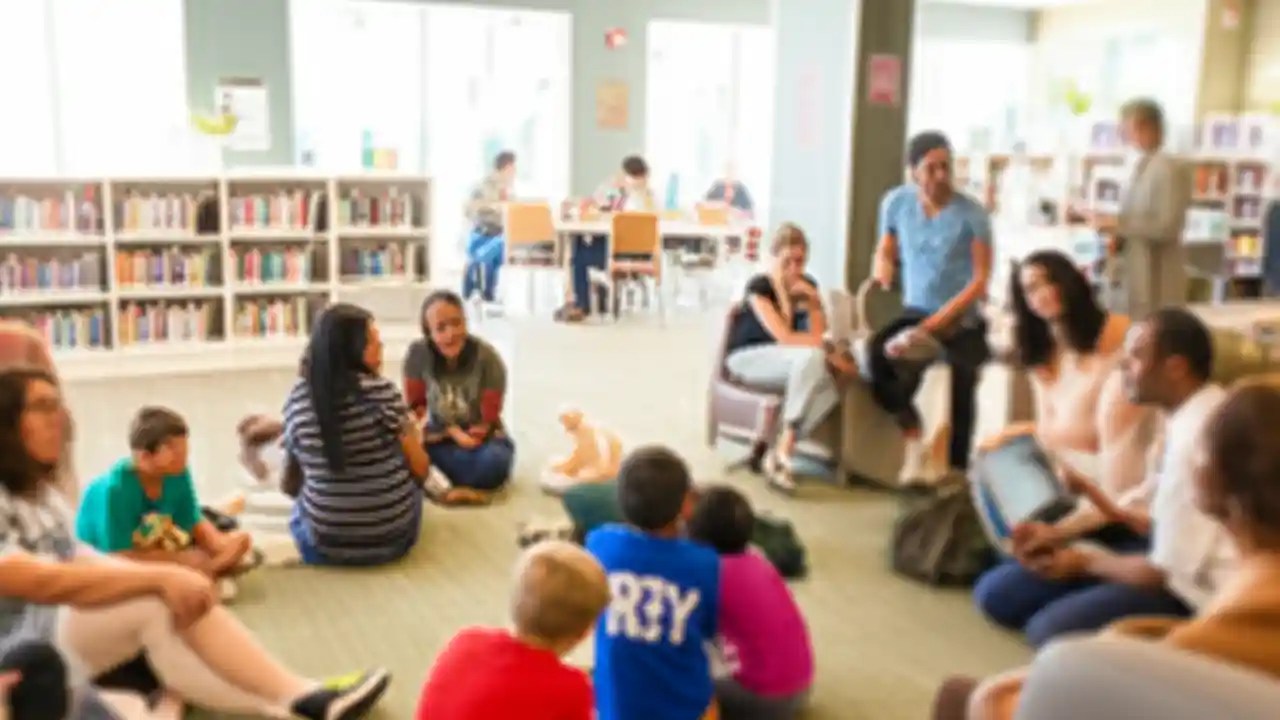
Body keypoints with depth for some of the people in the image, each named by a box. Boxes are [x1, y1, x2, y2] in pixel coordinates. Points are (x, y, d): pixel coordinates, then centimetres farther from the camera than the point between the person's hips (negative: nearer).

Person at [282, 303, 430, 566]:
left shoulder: (296, 398, -5)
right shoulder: (382, 391, -15)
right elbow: (420, 468, -8)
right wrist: (413, 436, 14)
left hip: (323, 544, 3)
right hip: (393, 537, -2)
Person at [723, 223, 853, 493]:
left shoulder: (807, 284, 3)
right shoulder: (759, 286, -17)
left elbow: (817, 337, -4)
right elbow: (784, 337, -27)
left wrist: (813, 299, -17)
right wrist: (828, 352, -24)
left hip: (787, 363, 6)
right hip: (747, 358, -6)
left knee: (829, 390, -27)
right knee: (810, 357, -36)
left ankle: (777, 454, -22)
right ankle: (784, 449, -29)